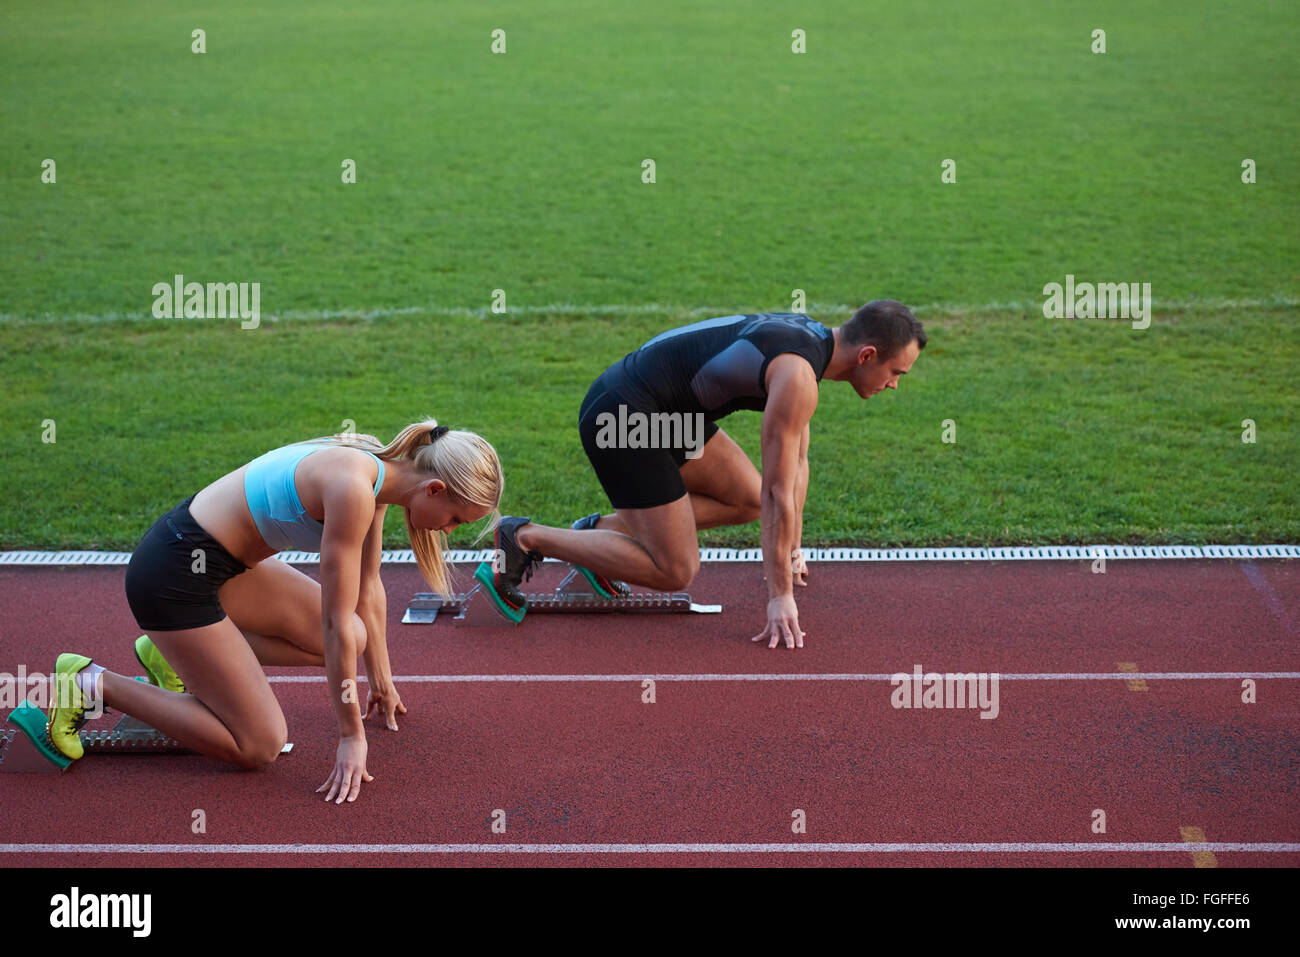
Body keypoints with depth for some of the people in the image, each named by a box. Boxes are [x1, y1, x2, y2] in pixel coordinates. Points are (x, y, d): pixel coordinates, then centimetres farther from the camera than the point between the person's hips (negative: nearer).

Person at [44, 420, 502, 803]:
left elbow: (368, 587, 16)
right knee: (259, 746, -4)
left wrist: (381, 678, 27)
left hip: (222, 557, 10)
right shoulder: (353, 489, -27)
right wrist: (352, 736, -14)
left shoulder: (376, 472, 2)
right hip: (175, 575, -10)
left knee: (350, 641, 10)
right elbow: (337, 622, -22)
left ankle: (177, 656, 16)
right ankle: (91, 685, 1)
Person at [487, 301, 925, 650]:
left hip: (656, 412, 10)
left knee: (747, 501, 12)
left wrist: (793, 550, 25)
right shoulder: (797, 376, -21)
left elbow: (797, 460, 19)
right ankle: (525, 537, -1)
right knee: (674, 572, -5)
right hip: (623, 417, -10)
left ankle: (602, 529, 13)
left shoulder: (809, 337, 9)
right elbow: (779, 492, -20)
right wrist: (780, 596, -14)